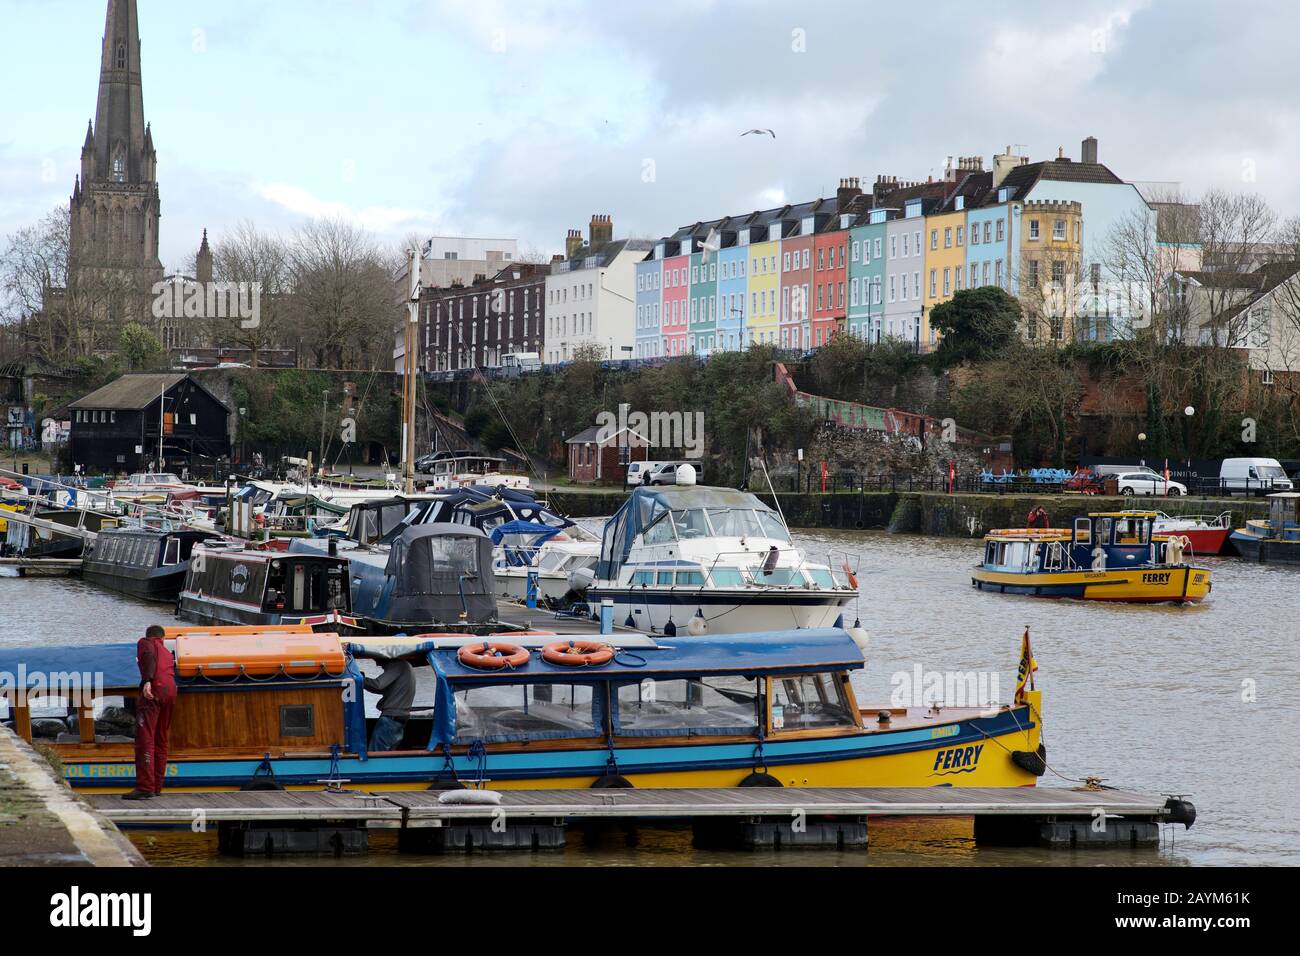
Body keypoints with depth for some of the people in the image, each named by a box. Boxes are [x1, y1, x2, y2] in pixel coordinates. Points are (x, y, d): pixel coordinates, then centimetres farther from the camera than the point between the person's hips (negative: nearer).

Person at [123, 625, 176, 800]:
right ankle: (156, 786, 17)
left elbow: (149, 656, -7)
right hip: (171, 690, 7)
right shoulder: (167, 652, 33)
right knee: (161, 740, 15)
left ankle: (145, 787, -20)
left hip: (154, 689, -7)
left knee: (145, 739, -12)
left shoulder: (145, 642, 13)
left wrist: (147, 680, -20)